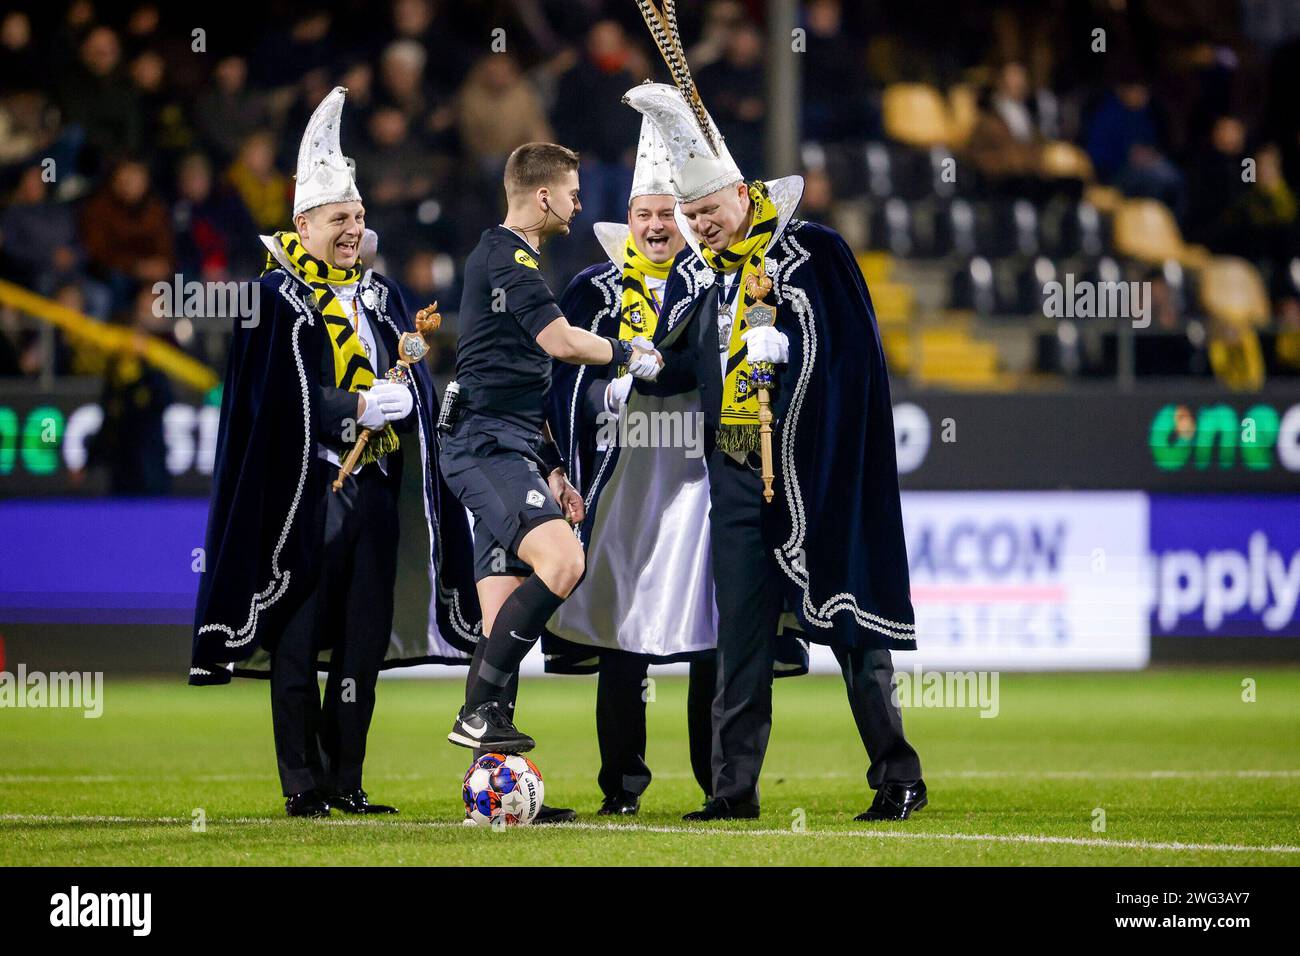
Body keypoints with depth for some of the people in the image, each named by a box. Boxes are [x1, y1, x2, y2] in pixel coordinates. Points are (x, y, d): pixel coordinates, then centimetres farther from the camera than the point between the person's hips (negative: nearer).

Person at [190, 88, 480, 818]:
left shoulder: (380, 294, 13)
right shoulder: (276, 297, -5)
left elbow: (418, 385, 8)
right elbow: (280, 400, -14)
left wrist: (404, 395, -15)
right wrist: (360, 408, -21)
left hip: (373, 486, 6)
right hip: (307, 491, -6)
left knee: (365, 640, 7)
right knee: (298, 638, -2)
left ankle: (346, 780, 15)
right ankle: (303, 784, 4)